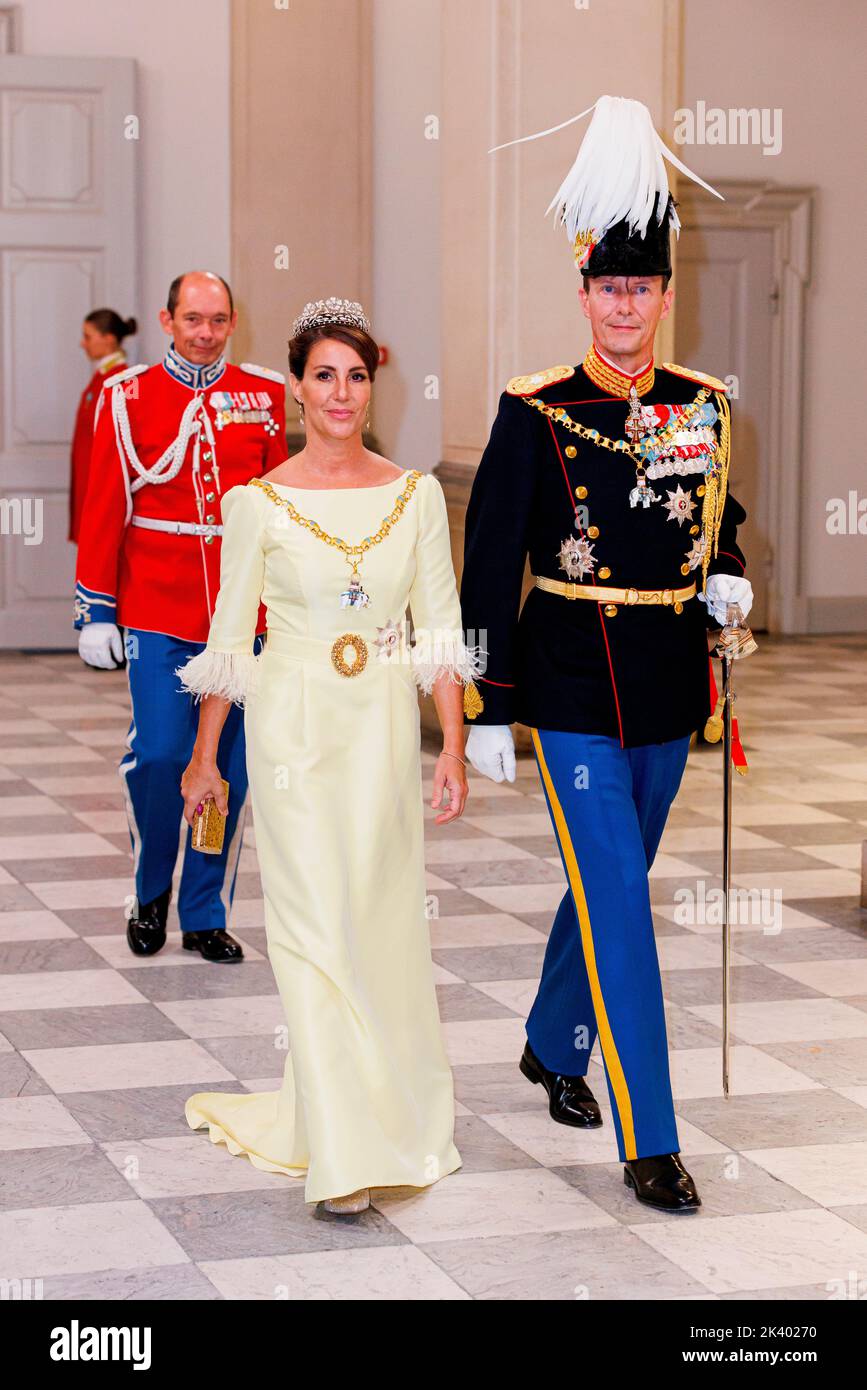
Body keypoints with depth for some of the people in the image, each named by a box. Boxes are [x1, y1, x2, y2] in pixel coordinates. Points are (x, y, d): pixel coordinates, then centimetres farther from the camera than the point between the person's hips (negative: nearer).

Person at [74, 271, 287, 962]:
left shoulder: (263, 395, 6)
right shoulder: (128, 397, 1)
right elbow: (104, 510, 1)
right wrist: (96, 612, -3)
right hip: (158, 611, -2)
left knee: (231, 764, 4)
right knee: (159, 755, -10)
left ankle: (207, 915, 16)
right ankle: (151, 894, 15)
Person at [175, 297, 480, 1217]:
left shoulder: (416, 495, 2)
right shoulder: (259, 503, -3)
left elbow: (441, 629, 4)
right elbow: (229, 638, 3)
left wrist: (453, 748, -1)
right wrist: (205, 756, 6)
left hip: (384, 727, 2)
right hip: (294, 727, -2)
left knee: (380, 919, 10)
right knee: (315, 926, -7)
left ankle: (386, 1101, 33)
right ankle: (343, 1155, -5)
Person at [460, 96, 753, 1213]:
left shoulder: (703, 408, 5)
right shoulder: (535, 412, -8)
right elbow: (490, 564, -7)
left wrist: (728, 580, -3)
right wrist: (486, 709, -9)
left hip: (669, 686, 5)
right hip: (574, 685, -5)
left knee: (611, 883, 18)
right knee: (618, 898, -8)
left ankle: (554, 1048, 42)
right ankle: (650, 1144, -6)